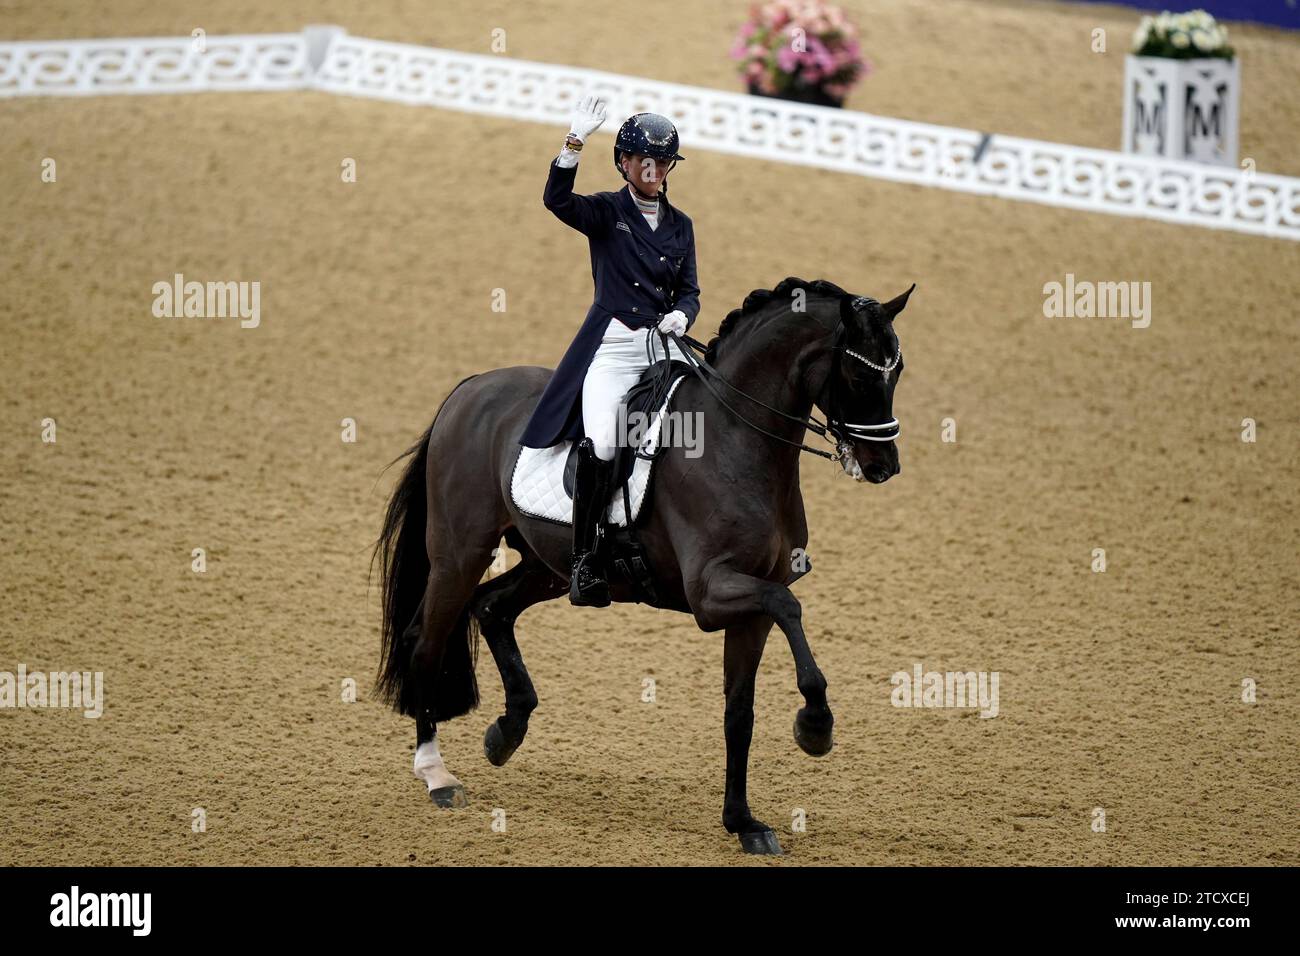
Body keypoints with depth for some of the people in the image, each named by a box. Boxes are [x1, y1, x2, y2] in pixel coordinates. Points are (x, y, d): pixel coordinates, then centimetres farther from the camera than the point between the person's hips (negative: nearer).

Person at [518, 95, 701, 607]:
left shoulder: (680, 225, 17)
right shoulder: (606, 212, 4)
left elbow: (689, 290, 17)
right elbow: (557, 200, -15)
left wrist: (681, 314, -6)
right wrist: (574, 143, -27)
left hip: (664, 346, 4)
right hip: (611, 347, -4)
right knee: (601, 446, -23)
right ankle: (584, 560, -16)